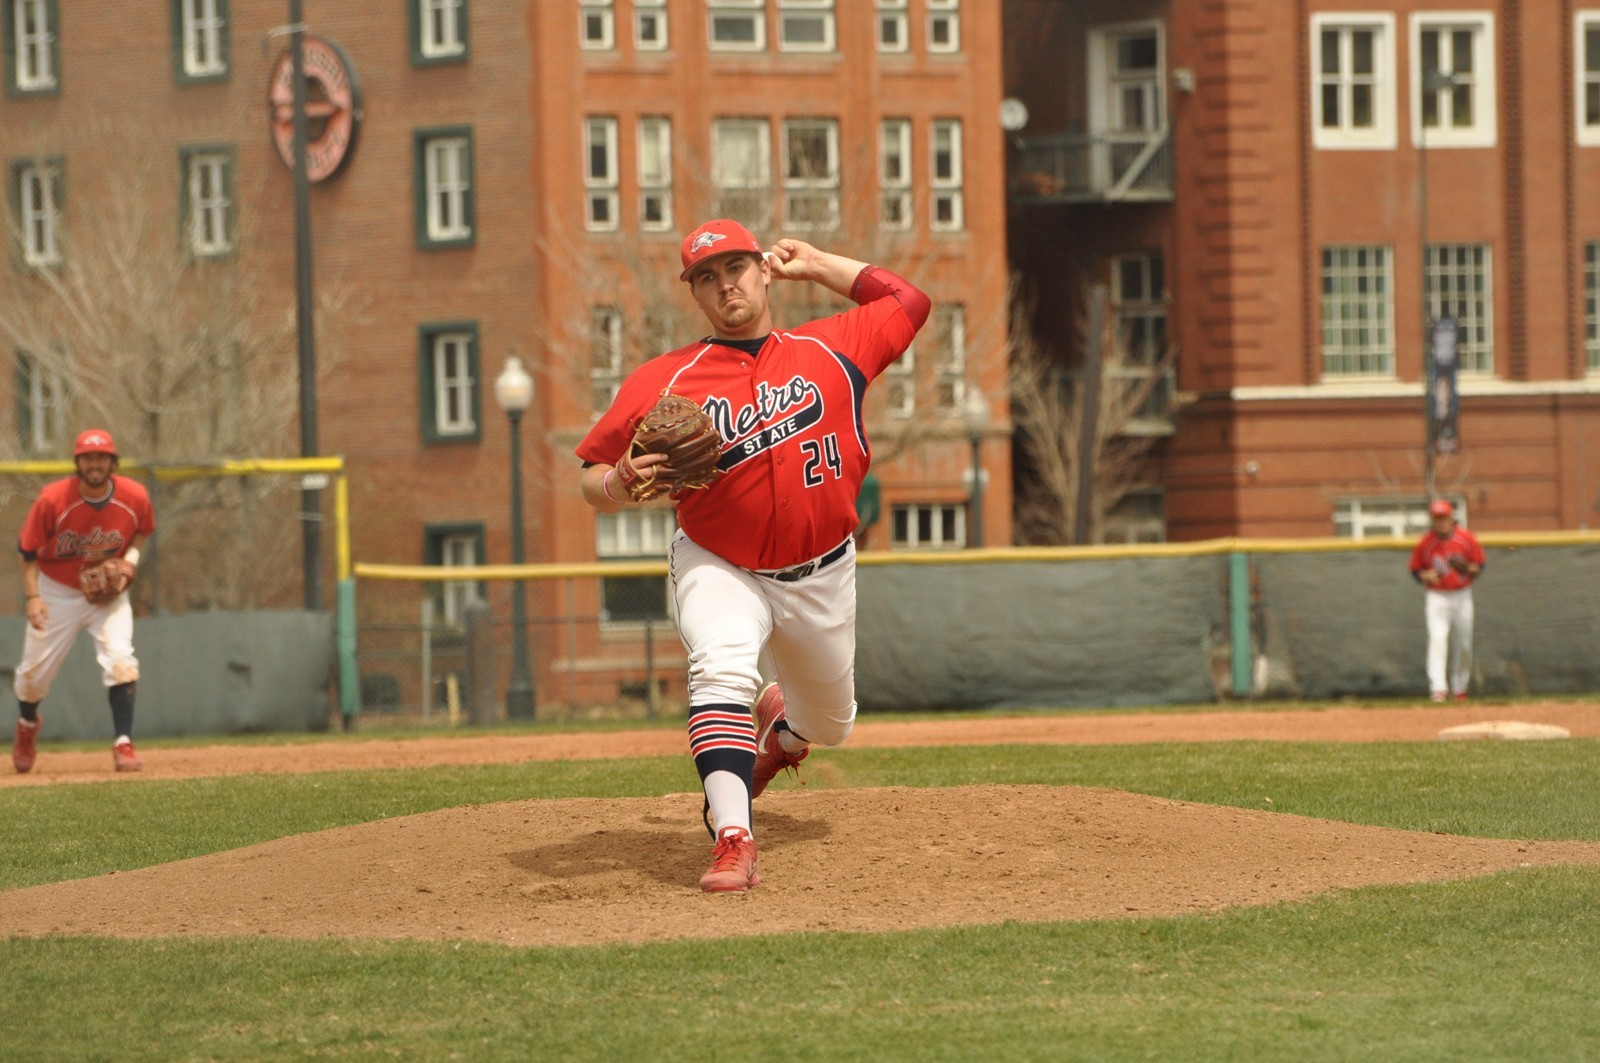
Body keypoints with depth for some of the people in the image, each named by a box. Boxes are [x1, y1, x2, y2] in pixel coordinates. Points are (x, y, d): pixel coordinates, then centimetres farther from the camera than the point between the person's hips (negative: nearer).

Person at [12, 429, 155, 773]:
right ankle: (27, 725, 42)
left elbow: (141, 531, 7)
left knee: (120, 660, -22)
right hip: (57, 592, 0)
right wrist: (33, 596, -23)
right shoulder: (52, 499, -23)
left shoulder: (134, 497, -16)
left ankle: (123, 745, -16)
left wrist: (131, 558, -13)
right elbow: (28, 550, -12)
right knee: (35, 671, 9)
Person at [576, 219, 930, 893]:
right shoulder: (662, 382, -10)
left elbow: (909, 303, 12)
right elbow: (592, 478, -6)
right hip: (718, 568, -3)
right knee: (723, 668, -34)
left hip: (822, 577, 3)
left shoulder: (832, 349, -3)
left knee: (830, 725, 19)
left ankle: (781, 725, 57)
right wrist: (618, 484, -30)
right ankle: (733, 839, -40)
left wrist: (816, 267, 7)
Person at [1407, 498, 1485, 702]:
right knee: (1437, 639, -19)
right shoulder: (1425, 543, -4)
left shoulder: (1466, 539, -4)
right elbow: (1415, 570, 6)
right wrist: (1426, 576, -16)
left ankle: (1459, 688, 24)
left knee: (1464, 645, 8)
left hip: (1462, 596, 2)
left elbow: (1479, 566, 4)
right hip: (1437, 598, -2)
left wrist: (1467, 569, -18)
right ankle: (1438, 687, -26)